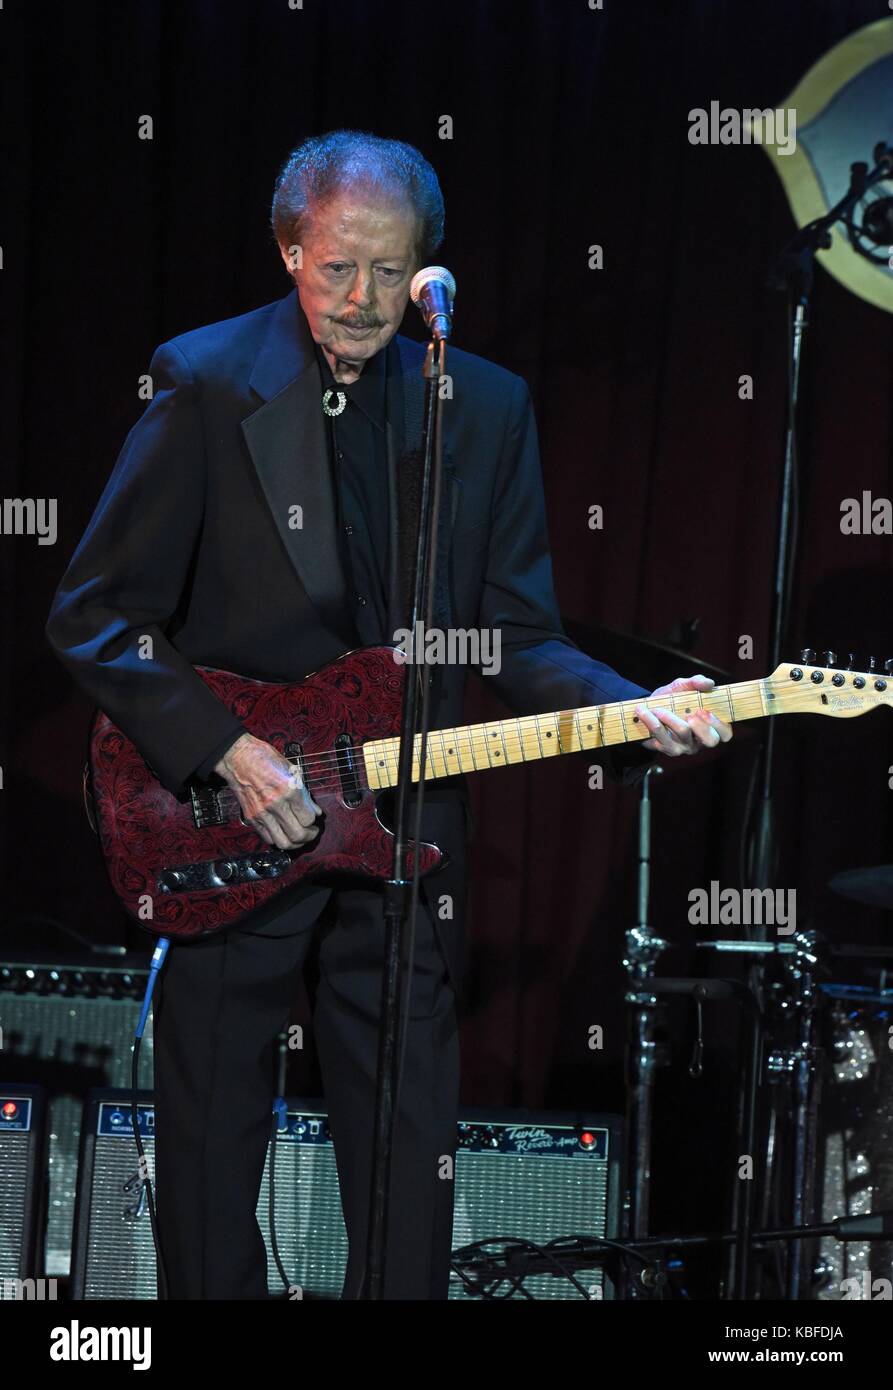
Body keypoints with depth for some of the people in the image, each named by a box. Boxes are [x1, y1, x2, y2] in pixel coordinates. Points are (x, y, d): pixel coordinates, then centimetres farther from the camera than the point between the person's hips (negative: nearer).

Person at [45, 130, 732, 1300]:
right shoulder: (206, 383, -5)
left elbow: (516, 635, 6)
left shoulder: (487, 407, 5)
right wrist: (224, 750, -15)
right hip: (230, 817, -2)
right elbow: (95, 613, -5)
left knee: (410, 1158, 4)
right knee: (212, 1141, 5)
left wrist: (633, 717, -12)